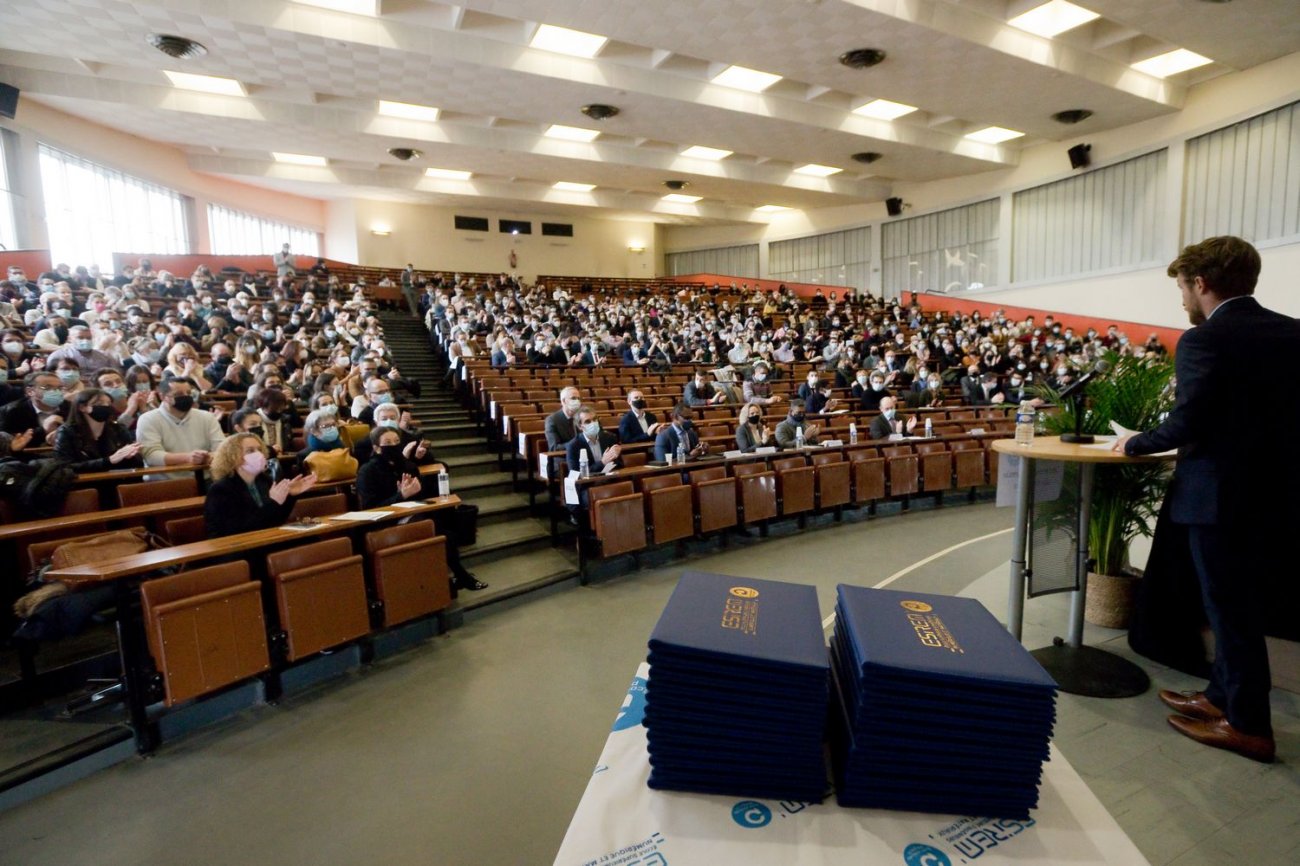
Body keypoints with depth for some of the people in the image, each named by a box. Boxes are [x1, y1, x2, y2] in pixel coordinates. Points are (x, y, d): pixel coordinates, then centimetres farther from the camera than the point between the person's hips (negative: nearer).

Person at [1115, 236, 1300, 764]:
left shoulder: (1203, 340, -17)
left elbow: (1187, 421, -23)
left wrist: (1135, 444, -7)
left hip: (1221, 495, -8)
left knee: (1231, 610, 5)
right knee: (1241, 605, 19)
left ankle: (1249, 726, 18)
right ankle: (1223, 696, 33)